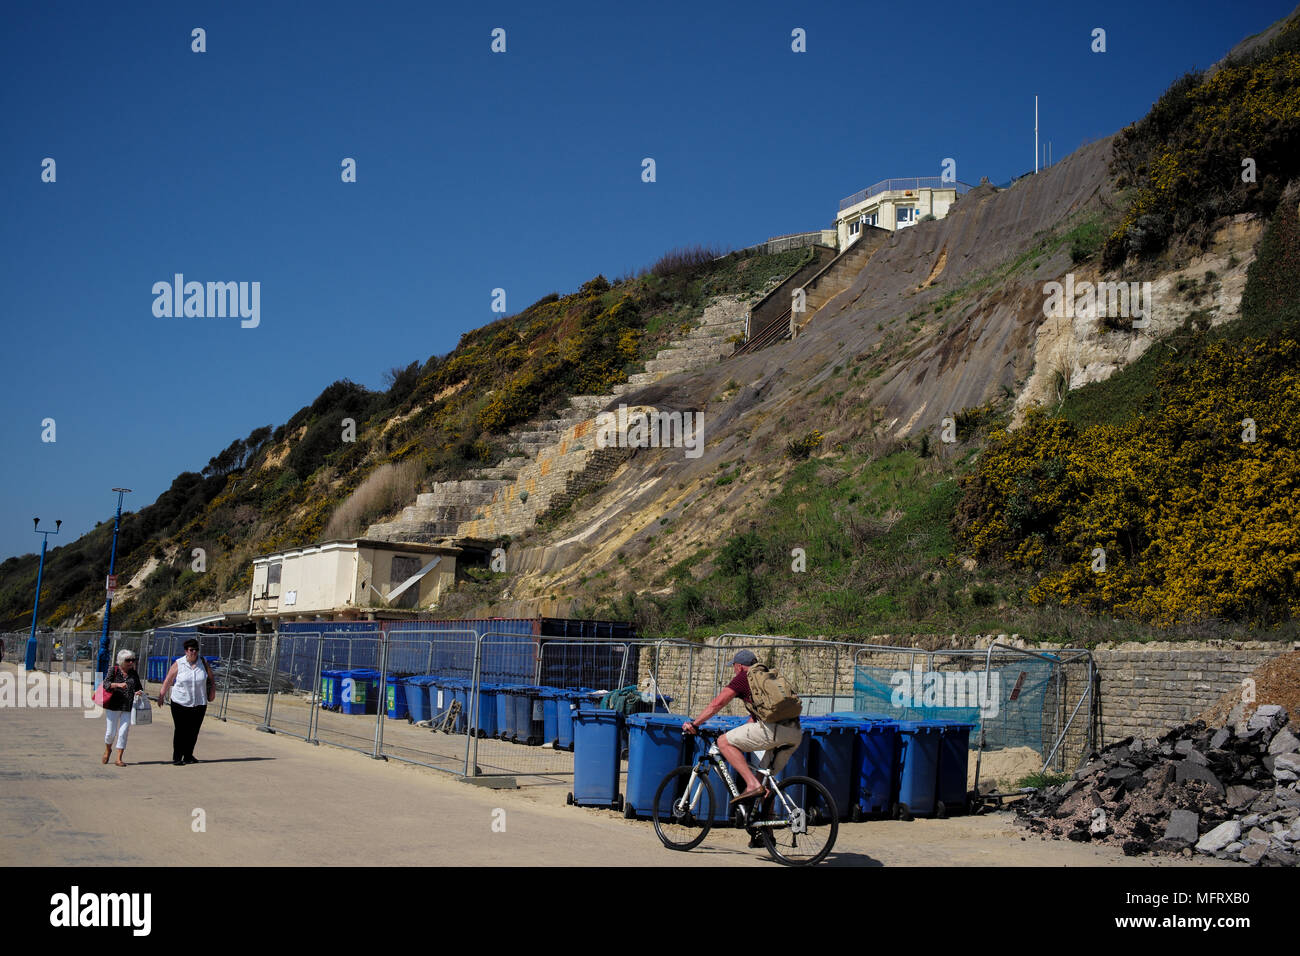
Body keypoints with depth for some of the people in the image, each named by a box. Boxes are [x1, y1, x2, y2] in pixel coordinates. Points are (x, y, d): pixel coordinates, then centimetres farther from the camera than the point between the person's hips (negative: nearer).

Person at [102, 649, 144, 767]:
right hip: (113, 706, -2)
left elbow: (139, 688, 21)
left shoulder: (134, 674, 12)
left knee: (123, 732, -2)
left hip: (128, 708, 2)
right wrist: (118, 685, -26)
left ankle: (118, 759, 4)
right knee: (111, 732, 4)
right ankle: (107, 750, 33)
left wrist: (139, 692, -2)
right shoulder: (114, 670, 1)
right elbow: (106, 683, -11)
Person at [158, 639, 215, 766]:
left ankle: (188, 756, 19)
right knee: (180, 730, -2)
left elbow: (210, 678, 16)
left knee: (194, 731, 5)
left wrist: (212, 692, 7)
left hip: (199, 704, 2)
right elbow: (168, 681, 3)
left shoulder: (203, 663, 3)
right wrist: (161, 696, 3)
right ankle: (177, 757, 8)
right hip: (180, 703, -2)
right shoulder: (178, 664, -3)